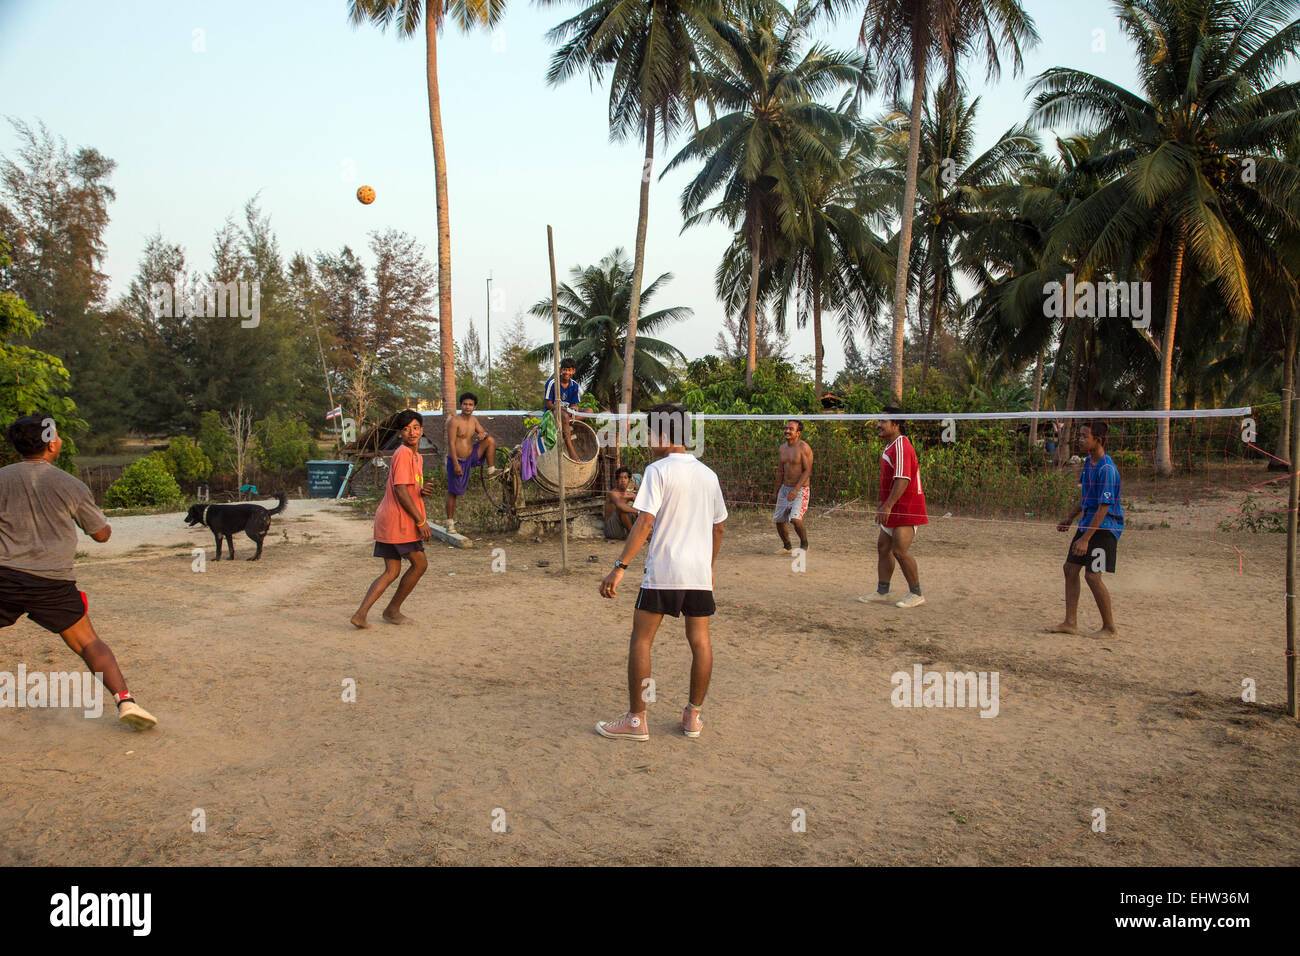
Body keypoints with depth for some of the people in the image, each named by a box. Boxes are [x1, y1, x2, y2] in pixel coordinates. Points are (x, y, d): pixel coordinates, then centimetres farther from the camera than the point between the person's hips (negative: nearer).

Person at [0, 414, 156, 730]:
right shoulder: (71, 487, 0)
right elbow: (102, 534, 8)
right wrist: (91, 512, 26)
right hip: (54, 584, 0)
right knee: (89, 643, 7)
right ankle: (125, 700, -5)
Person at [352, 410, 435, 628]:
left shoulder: (417, 457, 18)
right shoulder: (403, 454, -13)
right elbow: (401, 491, -19)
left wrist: (423, 492, 0)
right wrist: (421, 522, -17)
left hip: (386, 520, 10)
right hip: (398, 520, -10)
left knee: (391, 572, 9)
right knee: (420, 564, 5)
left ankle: (361, 613, 0)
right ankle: (393, 610, 17)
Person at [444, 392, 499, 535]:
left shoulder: (473, 420, 4)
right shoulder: (454, 421, -16)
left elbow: (483, 432, 9)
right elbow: (451, 443, -19)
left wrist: (484, 434, -19)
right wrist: (456, 464, -24)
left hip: (471, 457, 5)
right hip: (456, 460, -5)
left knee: (491, 440, -9)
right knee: (453, 492, -1)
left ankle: (491, 470, -1)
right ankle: (450, 522, 9)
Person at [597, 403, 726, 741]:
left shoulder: (658, 470, -7)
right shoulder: (708, 474, 11)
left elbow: (644, 523, -16)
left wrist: (620, 567, -17)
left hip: (663, 571, -6)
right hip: (700, 573, 6)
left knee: (641, 640, 3)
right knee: (700, 641, 10)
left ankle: (636, 720, 5)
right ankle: (693, 716, 17)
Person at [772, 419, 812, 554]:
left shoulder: (804, 447, -11)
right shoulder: (783, 448, 10)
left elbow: (807, 471, -16)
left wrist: (796, 489, -25)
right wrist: (777, 491, 19)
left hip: (800, 490, -7)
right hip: (785, 488, 7)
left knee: (795, 518, -22)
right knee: (778, 520, 7)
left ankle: (804, 544, 3)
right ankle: (787, 547, 28)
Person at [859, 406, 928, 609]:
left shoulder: (901, 446, -17)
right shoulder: (890, 446, 15)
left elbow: (902, 480, -26)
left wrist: (888, 505, -30)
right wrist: (885, 506, 23)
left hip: (906, 509, -10)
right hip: (895, 509, 10)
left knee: (900, 550, -10)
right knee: (883, 546, 11)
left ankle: (916, 594, 2)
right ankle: (882, 592, 18)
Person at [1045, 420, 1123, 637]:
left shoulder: (1107, 469, -20)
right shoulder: (1088, 462, 9)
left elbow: (1103, 509, -23)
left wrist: (1086, 538, -25)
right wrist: (1069, 518, 23)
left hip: (1104, 527, -10)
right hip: (1087, 522, 10)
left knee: (1092, 575, -11)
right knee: (1070, 568, 8)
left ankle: (1110, 628, 3)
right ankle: (1070, 622, 15)